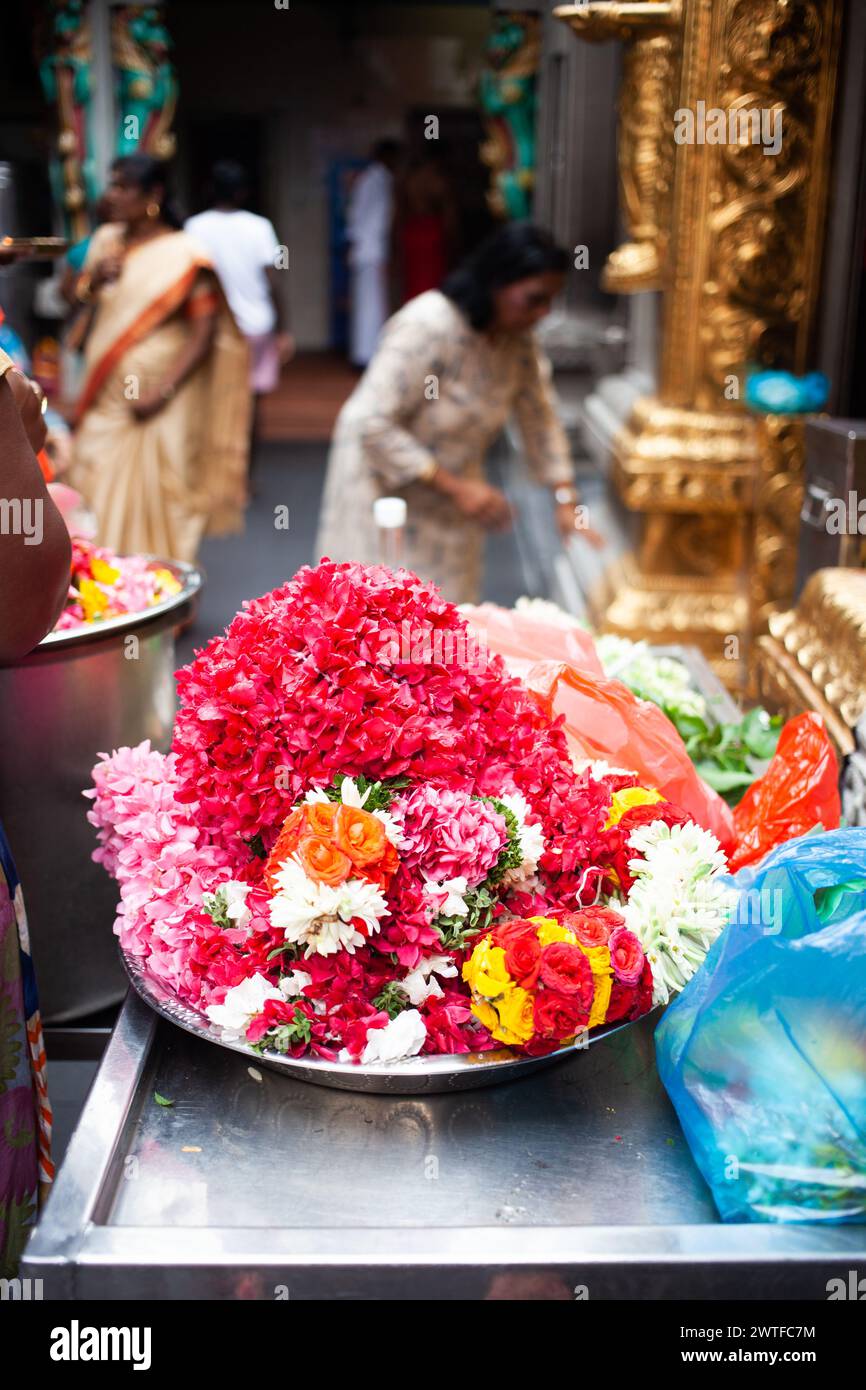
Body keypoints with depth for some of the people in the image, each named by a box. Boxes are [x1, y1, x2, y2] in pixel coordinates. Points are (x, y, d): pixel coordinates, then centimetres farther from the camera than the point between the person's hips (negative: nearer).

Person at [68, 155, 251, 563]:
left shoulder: (184, 255, -9)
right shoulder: (105, 240, 9)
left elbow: (204, 333, -14)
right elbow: (77, 301, 18)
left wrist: (163, 392, -21)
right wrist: (93, 280, -4)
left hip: (158, 405, -6)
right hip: (103, 401, 6)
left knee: (156, 500, -1)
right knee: (98, 498, 7)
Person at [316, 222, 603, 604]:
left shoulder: (518, 338, -4)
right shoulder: (428, 327, -27)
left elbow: (541, 419, 3)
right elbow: (373, 425, -30)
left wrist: (566, 501, -7)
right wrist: (456, 488, -28)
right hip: (386, 483, -7)